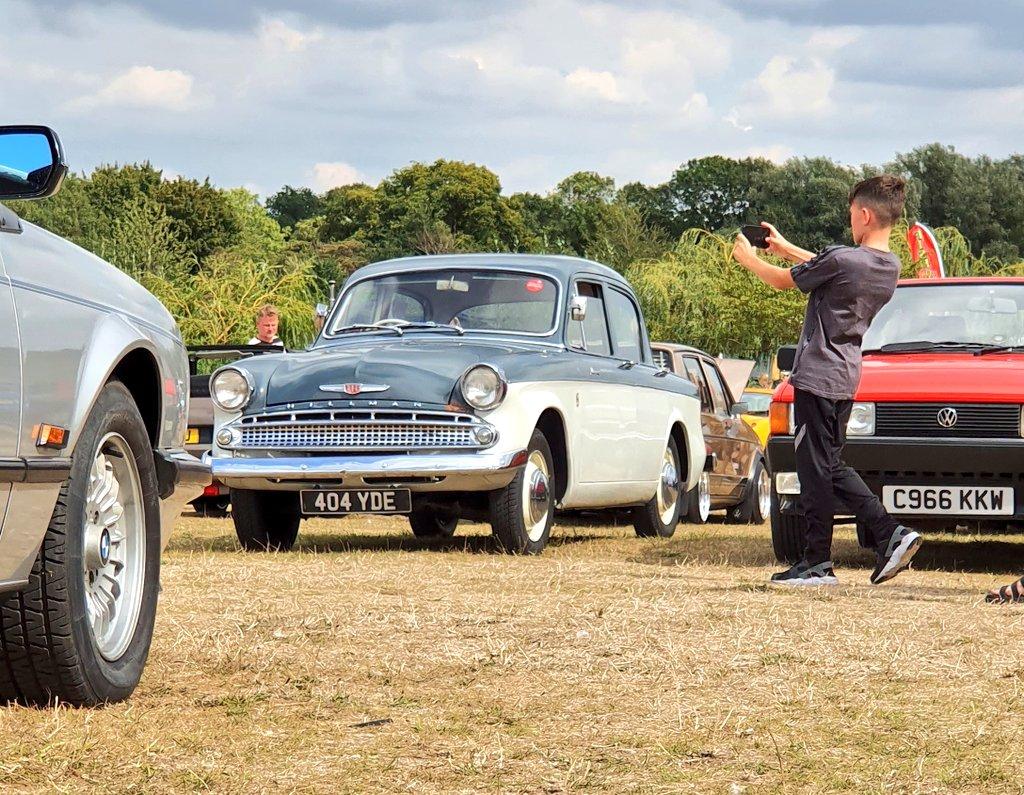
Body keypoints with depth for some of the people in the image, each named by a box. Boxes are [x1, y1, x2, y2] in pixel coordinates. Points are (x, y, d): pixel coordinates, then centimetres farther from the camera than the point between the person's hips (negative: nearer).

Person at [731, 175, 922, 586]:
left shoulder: (842, 260, -19)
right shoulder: (889, 266, 6)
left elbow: (783, 280, -4)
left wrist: (749, 259, 15)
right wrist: (785, 248, 31)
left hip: (817, 377, -8)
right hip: (846, 378, 8)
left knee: (815, 468, -1)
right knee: (832, 467, 16)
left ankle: (817, 564, 2)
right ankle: (891, 534, 4)